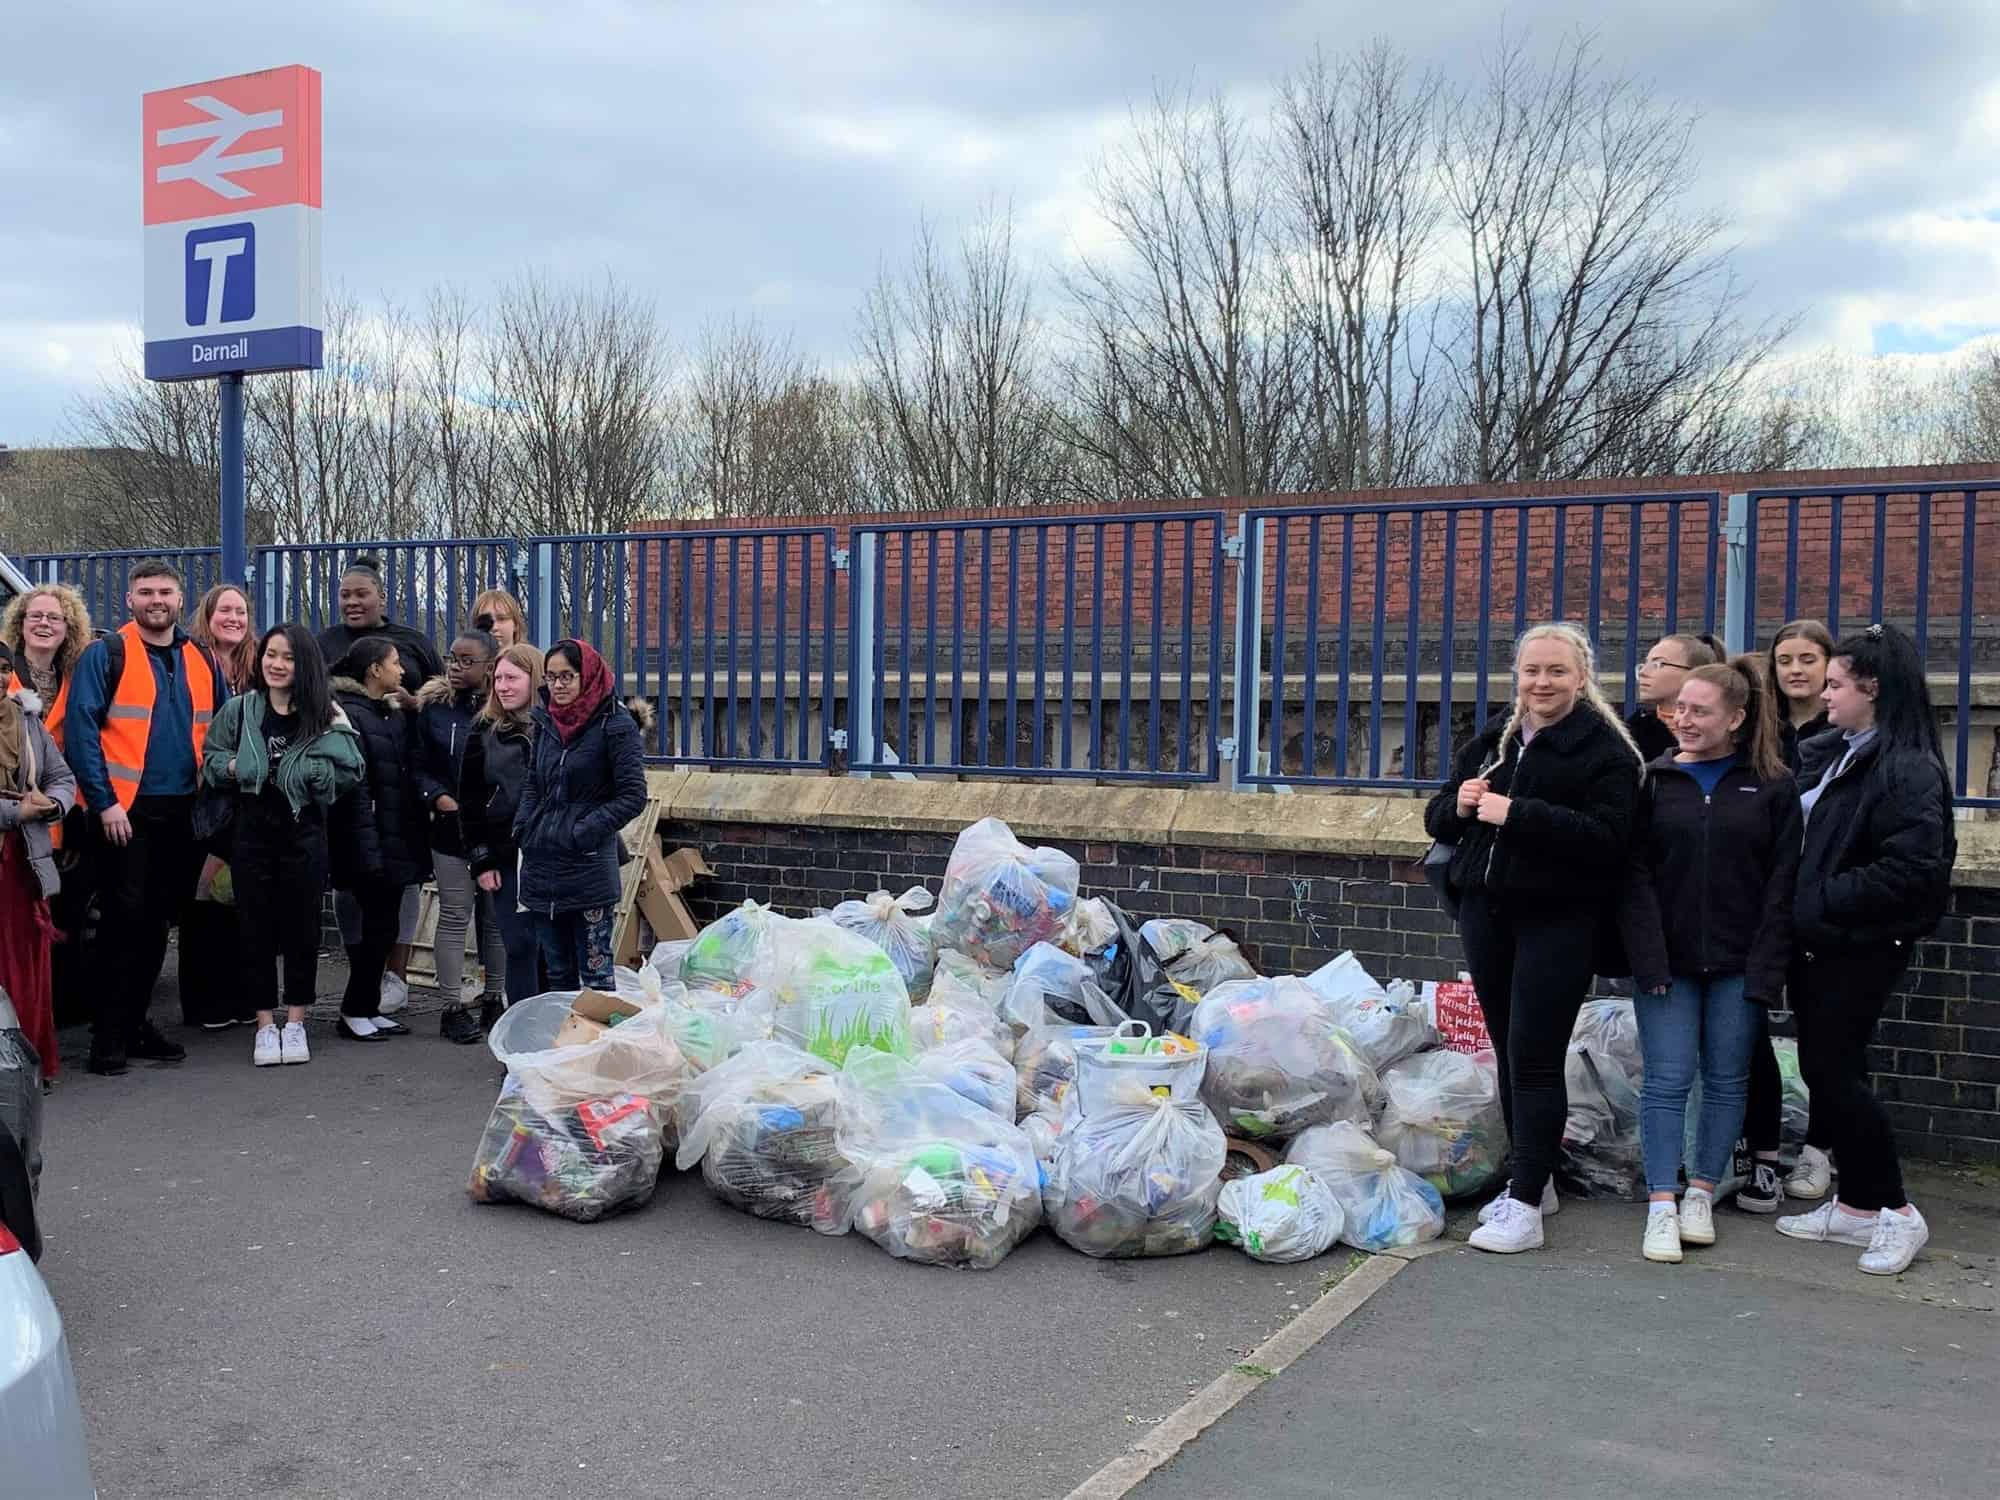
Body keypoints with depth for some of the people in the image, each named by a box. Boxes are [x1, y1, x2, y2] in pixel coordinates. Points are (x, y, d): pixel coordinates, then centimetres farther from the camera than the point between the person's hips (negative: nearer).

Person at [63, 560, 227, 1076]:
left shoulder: (202, 660, 11)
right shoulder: (105, 655, -3)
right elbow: (80, 731, -8)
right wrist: (105, 802, -14)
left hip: (182, 814, 5)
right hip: (124, 811, -5)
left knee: (157, 922, 11)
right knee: (124, 917, -6)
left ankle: (135, 1022, 22)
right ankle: (108, 1034, 3)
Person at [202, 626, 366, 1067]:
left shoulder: (324, 715, -1)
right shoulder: (239, 710, 4)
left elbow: (350, 771, -5)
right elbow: (210, 759, 10)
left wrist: (312, 771, -19)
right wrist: (234, 767, -9)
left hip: (304, 832, -1)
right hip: (252, 831, 1)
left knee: (302, 927, 6)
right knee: (256, 928, 5)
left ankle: (295, 1022, 18)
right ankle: (264, 1025, 15)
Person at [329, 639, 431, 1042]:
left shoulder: (397, 713, 15)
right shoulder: (349, 714, -12)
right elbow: (354, 787, -17)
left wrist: (416, 839, 10)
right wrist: (367, 850, -21)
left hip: (398, 840, 8)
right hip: (371, 843, -8)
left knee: (384, 927, 11)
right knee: (377, 926, -3)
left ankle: (367, 1009, 21)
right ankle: (355, 1012, 9)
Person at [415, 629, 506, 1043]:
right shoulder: (434, 707, 3)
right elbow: (421, 768, 5)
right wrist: (439, 798, -11)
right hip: (452, 828, 1)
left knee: (496, 917, 10)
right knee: (455, 917, 3)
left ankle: (494, 997, 23)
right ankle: (453, 1007, 9)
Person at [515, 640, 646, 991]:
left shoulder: (615, 724, -9)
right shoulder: (545, 722, 10)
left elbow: (633, 795, -11)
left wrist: (583, 832, -15)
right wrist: (522, 827, 5)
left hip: (589, 868, -6)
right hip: (542, 866, 6)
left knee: (595, 975, -2)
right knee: (557, 974, 14)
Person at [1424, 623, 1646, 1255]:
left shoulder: (1605, 749, -7)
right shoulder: (1490, 741, 12)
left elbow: (1607, 837, -21)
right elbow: (1437, 819, 15)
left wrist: (1516, 813, -25)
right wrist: (1459, 805, -9)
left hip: (1557, 923, -6)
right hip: (1486, 914, 6)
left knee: (1534, 1059, -6)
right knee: (1509, 1053, 13)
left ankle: (1525, 1205, -1)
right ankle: (1532, 1179, 27)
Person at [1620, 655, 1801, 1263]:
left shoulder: (1772, 787, 0)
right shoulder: (1656, 780, 2)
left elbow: (1782, 885, -2)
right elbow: (1636, 875, -2)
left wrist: (1765, 969, -9)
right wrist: (1649, 959, -11)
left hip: (1737, 963, 0)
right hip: (1668, 960, 0)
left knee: (1727, 1081, 9)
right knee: (1667, 1081, -2)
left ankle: (1701, 1194, 22)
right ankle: (1661, 1206, 3)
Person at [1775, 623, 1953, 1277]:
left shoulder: (1909, 770, -15)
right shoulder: (1829, 754, 10)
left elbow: (1914, 869, -22)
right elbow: (1801, 834, 19)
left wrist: (1821, 898, -17)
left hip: (1862, 948, -8)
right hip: (1816, 941, 8)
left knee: (1832, 1070, -5)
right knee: (1825, 1069, 12)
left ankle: (1895, 1211, 8)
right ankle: (1854, 1206, 23)